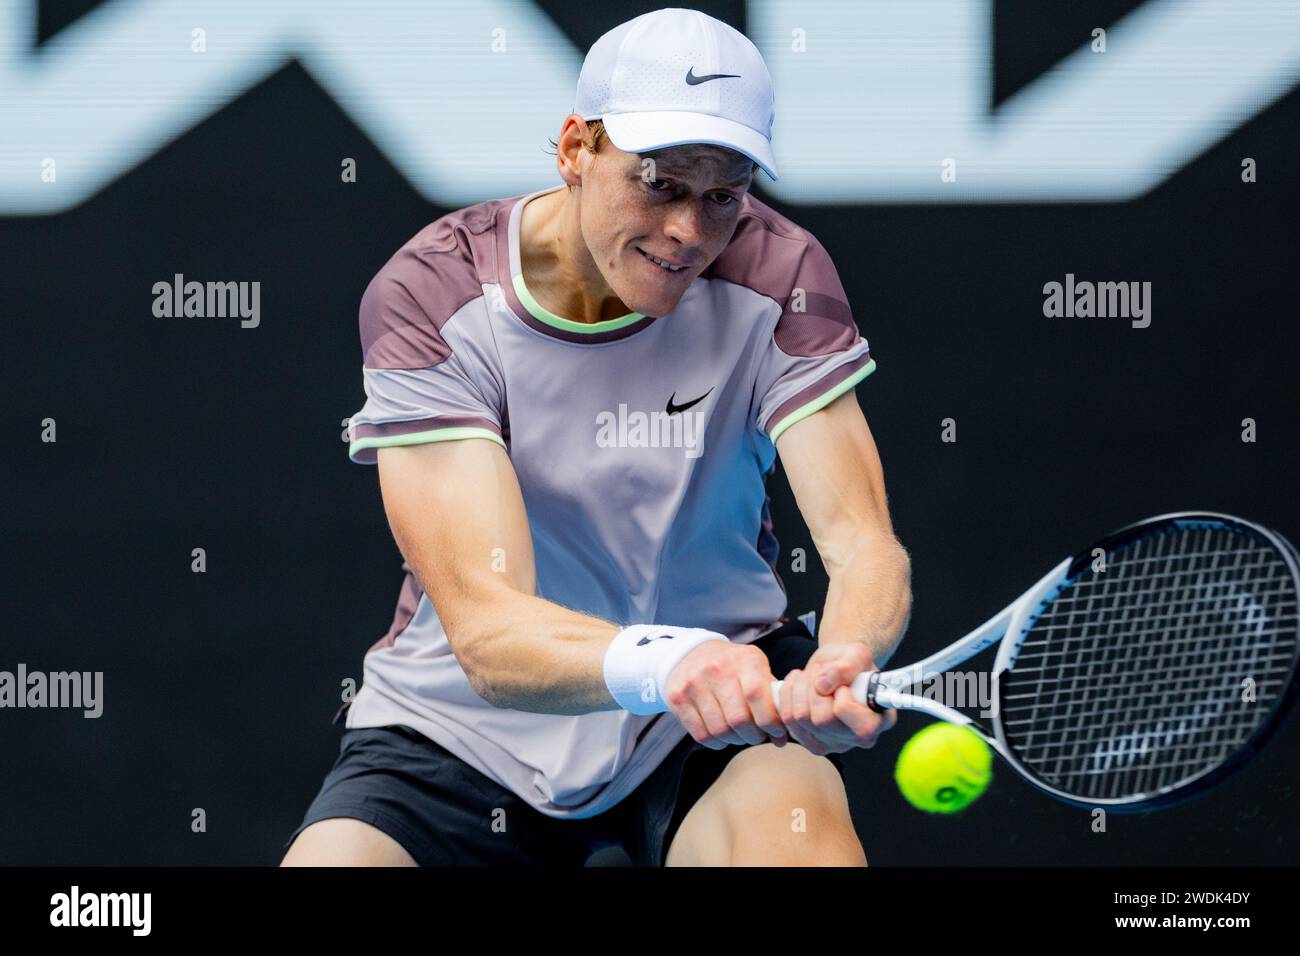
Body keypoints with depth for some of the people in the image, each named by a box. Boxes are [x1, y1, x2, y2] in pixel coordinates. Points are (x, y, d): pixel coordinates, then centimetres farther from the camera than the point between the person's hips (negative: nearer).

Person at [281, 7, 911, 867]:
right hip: (463, 727, 0)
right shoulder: (431, 295, -17)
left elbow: (863, 543, -18)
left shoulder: (777, 275, -10)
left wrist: (845, 662, -43)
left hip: (723, 700, 0)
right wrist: (661, 661, -49)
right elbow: (486, 630, -28)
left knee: (794, 813, -32)